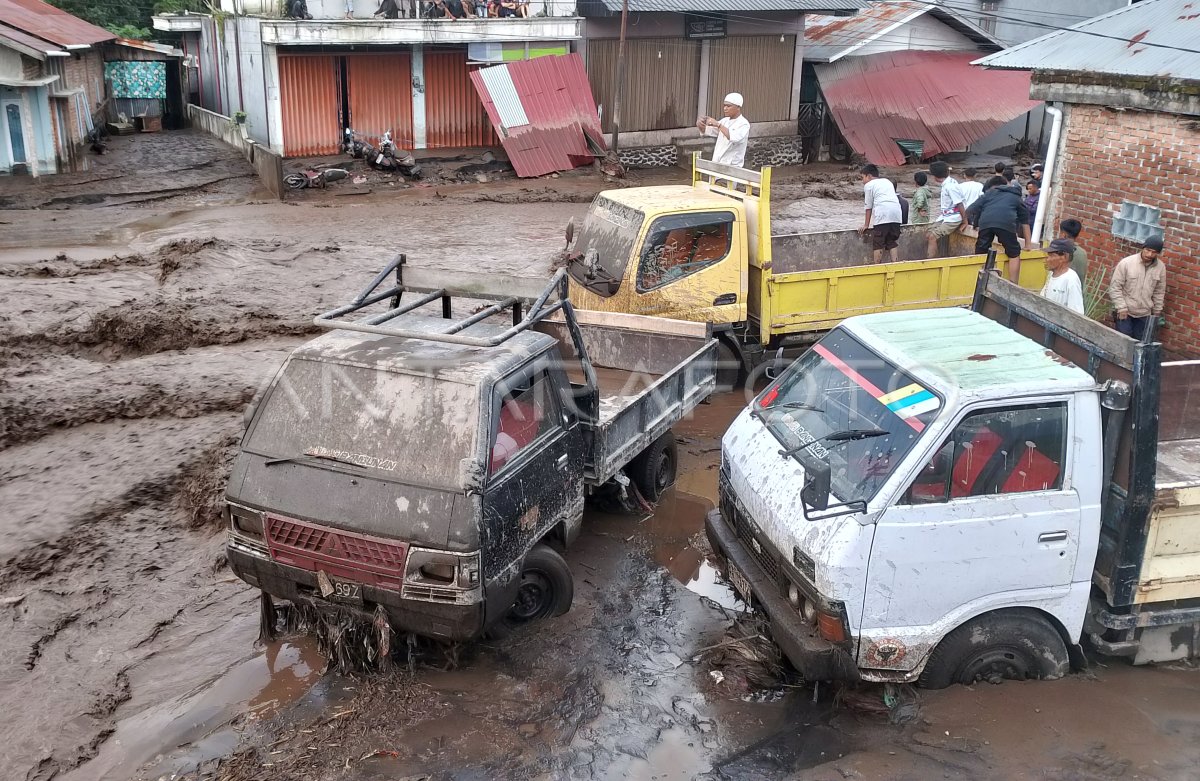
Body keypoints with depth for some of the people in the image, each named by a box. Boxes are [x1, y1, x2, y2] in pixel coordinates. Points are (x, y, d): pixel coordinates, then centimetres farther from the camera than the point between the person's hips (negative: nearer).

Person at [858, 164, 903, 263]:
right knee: (892, 242, 11)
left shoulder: (868, 185, 11)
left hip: (883, 214, -6)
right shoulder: (887, 182, 30)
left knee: (878, 244, 0)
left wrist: (866, 225, 16)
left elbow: (869, 208, 10)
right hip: (896, 211, 6)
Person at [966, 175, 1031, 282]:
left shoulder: (988, 194, 31)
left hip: (985, 222, 1)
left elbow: (969, 211, 18)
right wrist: (1027, 244, 36)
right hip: (1006, 224, -1)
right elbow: (1025, 221, 33)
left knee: (980, 254, 14)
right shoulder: (1016, 197, 34)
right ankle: (1013, 286, 6)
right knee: (1014, 255, 13)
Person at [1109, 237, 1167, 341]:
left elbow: (1159, 292, 8)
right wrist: (1121, 307, -14)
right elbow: (1114, 287, -11)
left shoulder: (1160, 267, -3)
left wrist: (1157, 312, 10)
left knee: (1140, 342, 8)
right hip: (1125, 312, -3)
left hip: (1144, 314, 3)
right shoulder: (1126, 263, -14)